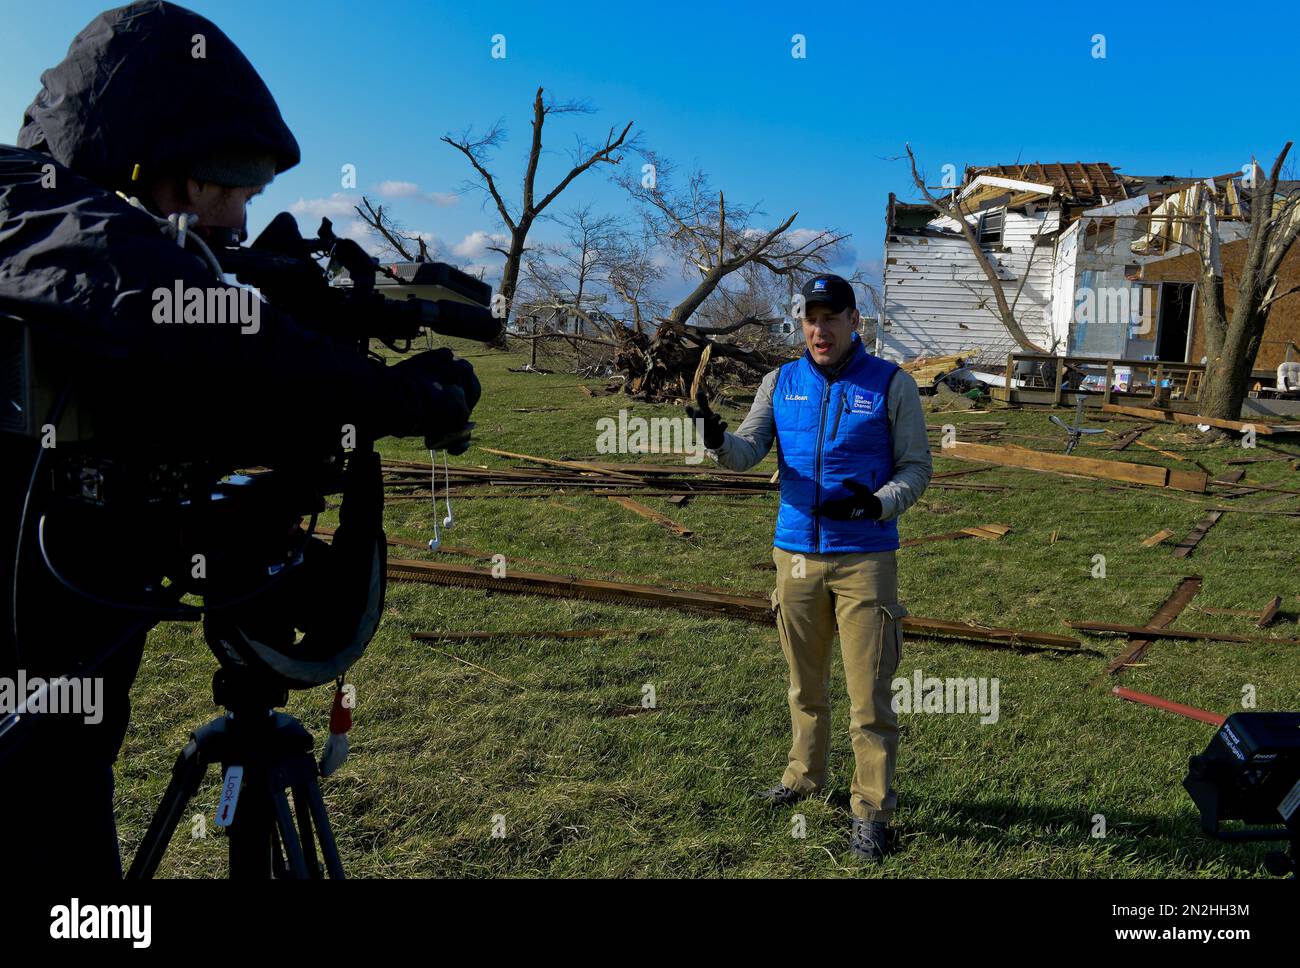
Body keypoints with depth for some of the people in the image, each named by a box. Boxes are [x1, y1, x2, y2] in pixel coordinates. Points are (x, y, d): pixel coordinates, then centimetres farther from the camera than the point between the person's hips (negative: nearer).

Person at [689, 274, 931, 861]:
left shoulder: (890, 384, -2)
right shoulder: (781, 382, 7)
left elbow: (916, 467, -1)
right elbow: (748, 452, -3)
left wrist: (878, 503, -21)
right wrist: (717, 438, -26)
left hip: (866, 557, -3)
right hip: (795, 552, 4)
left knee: (869, 695, -1)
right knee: (805, 684, 17)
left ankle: (871, 812, 11)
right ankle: (804, 777, 35)